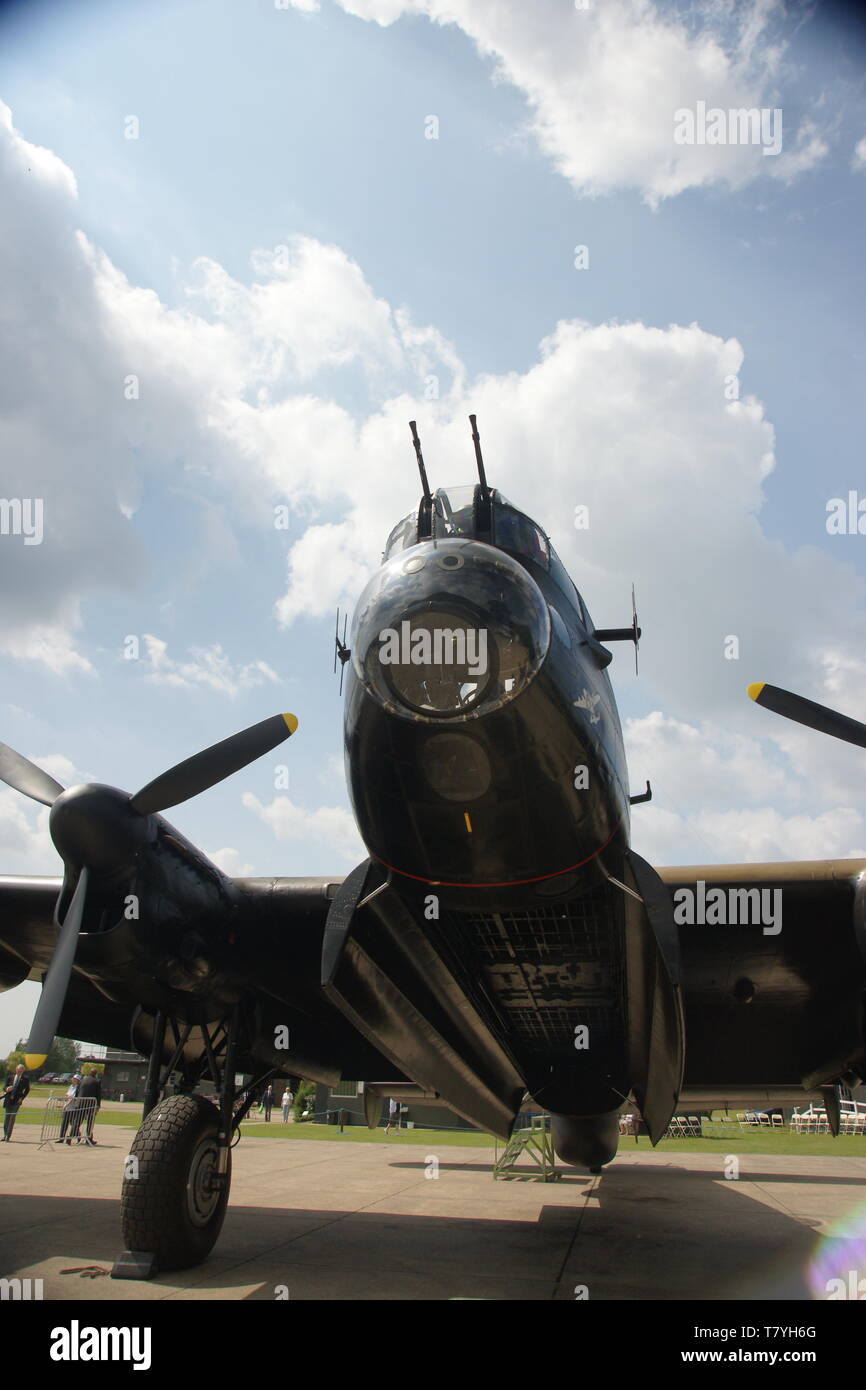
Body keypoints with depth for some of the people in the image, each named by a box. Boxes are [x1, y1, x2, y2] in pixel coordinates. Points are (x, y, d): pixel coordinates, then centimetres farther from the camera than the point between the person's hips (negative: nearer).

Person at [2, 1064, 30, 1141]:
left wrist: (22, 1098, -2)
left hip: (17, 1100, -3)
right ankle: (5, 1135, 21)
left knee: (12, 1117, -8)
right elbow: (4, 1087, 9)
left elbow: (27, 1089, 9)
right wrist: (6, 1089, -15)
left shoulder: (25, 1079, -1)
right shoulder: (10, 1077, 5)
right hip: (8, 1099, 3)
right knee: (7, 1117, 9)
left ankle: (8, 1136, -4)